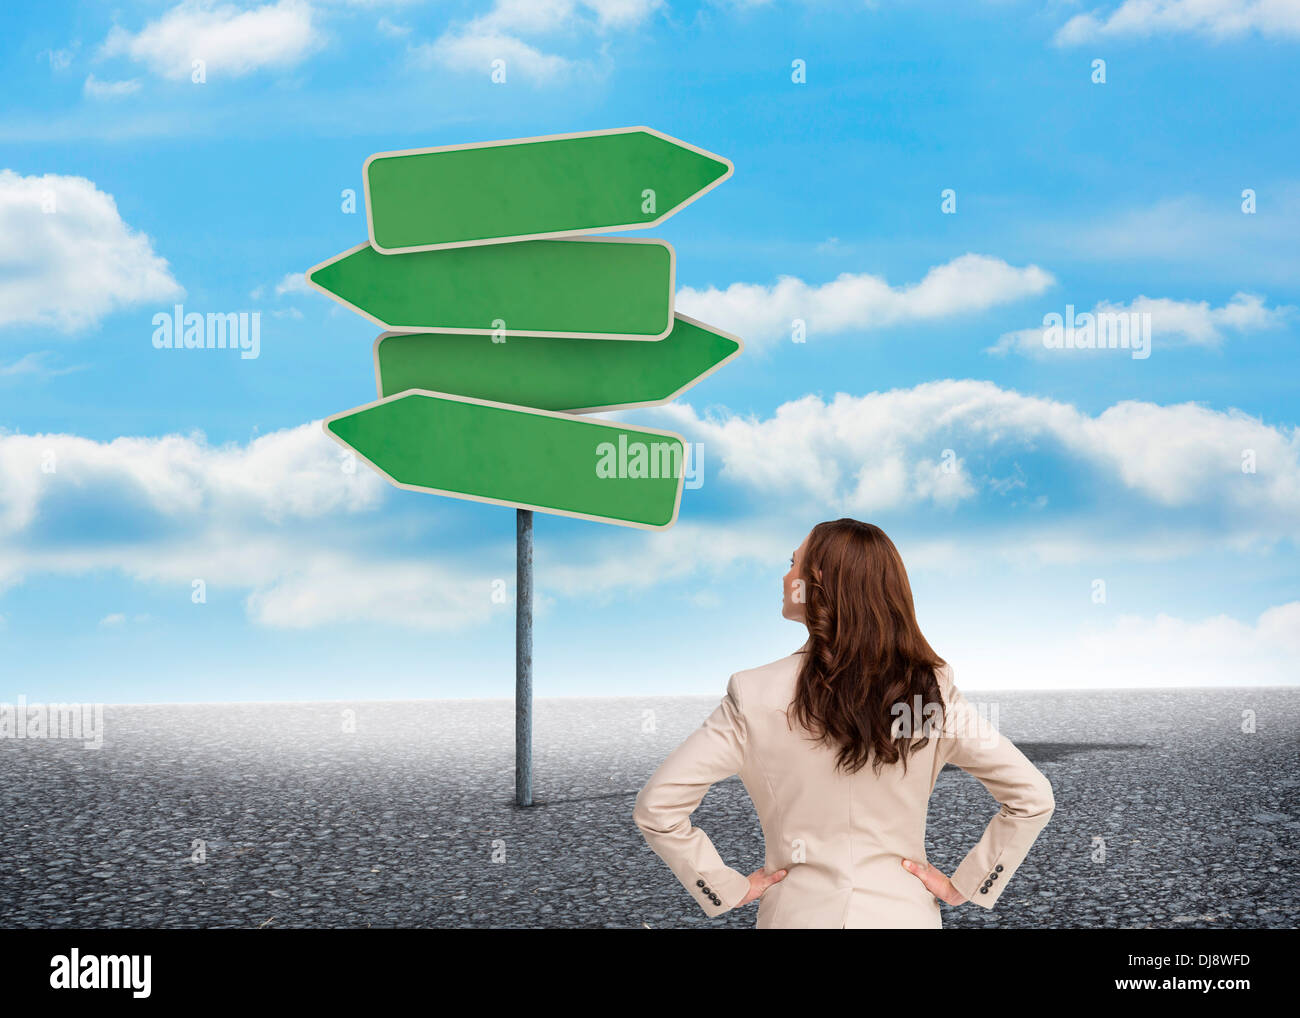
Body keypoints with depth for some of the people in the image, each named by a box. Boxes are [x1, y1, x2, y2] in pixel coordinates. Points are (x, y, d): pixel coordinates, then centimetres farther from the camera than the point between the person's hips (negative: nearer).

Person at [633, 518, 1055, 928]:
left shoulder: (757, 695, -11)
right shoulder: (933, 692, -6)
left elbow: (657, 808, -13)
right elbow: (1033, 798, -6)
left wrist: (729, 889, -4)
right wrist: (964, 885, 0)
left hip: (797, 914, -1)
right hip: (905, 915, 2)